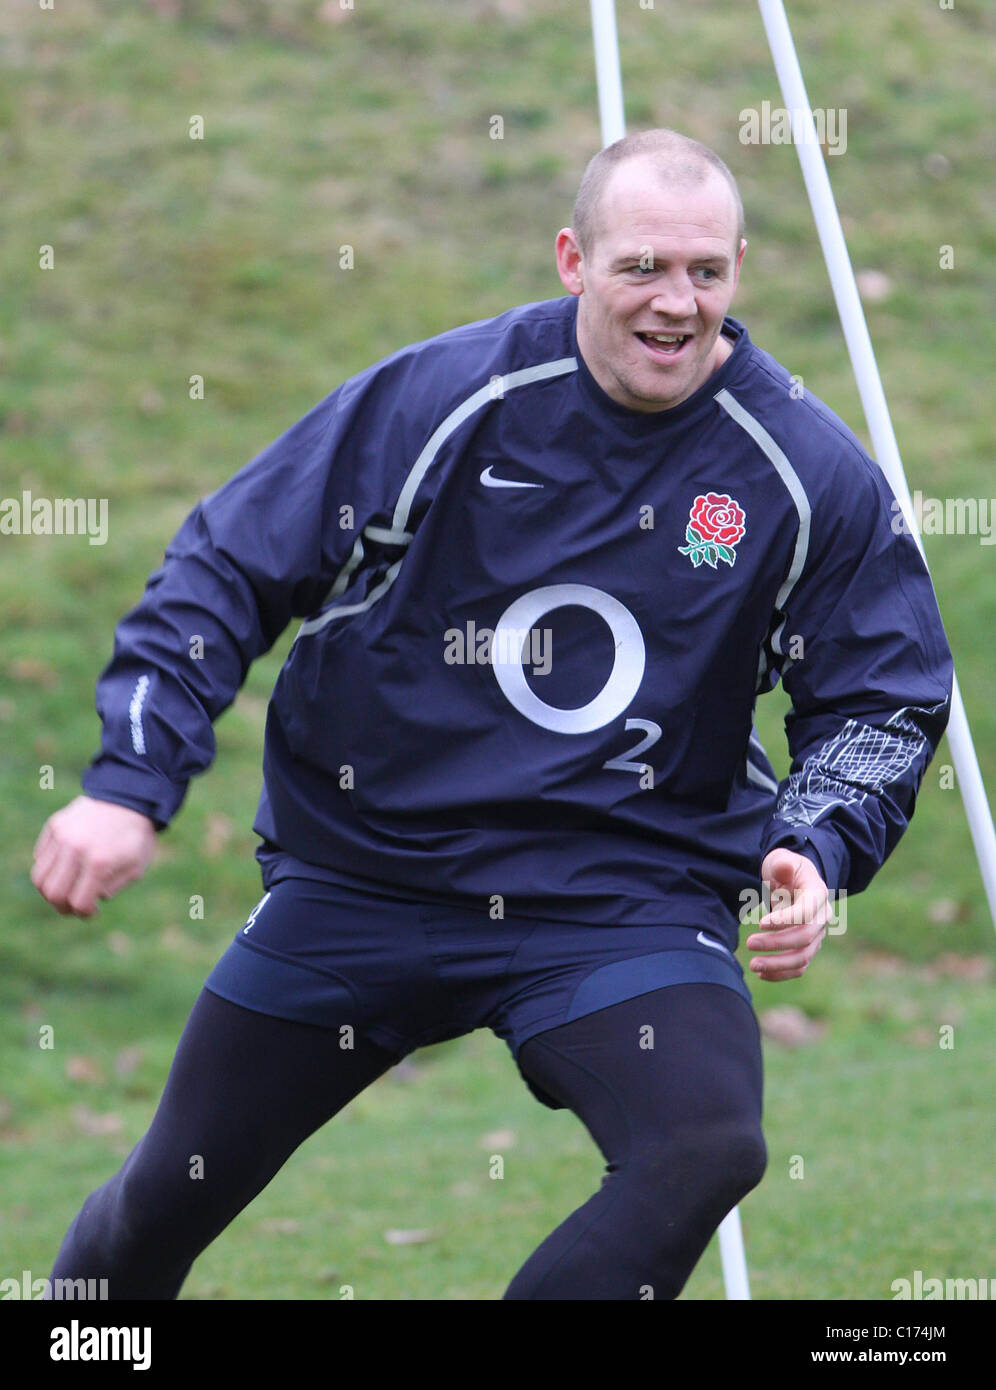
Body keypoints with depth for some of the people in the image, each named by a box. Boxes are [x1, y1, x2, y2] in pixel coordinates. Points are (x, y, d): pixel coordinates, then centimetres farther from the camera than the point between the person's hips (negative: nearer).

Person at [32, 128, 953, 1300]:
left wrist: (816, 854, -13)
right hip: (360, 870, 0)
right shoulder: (440, 399, -11)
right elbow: (228, 567, -4)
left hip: (631, 888, 0)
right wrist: (132, 785, -13)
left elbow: (884, 700, 7)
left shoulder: (809, 473, -7)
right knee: (179, 1187, 10)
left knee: (705, 1149, -28)